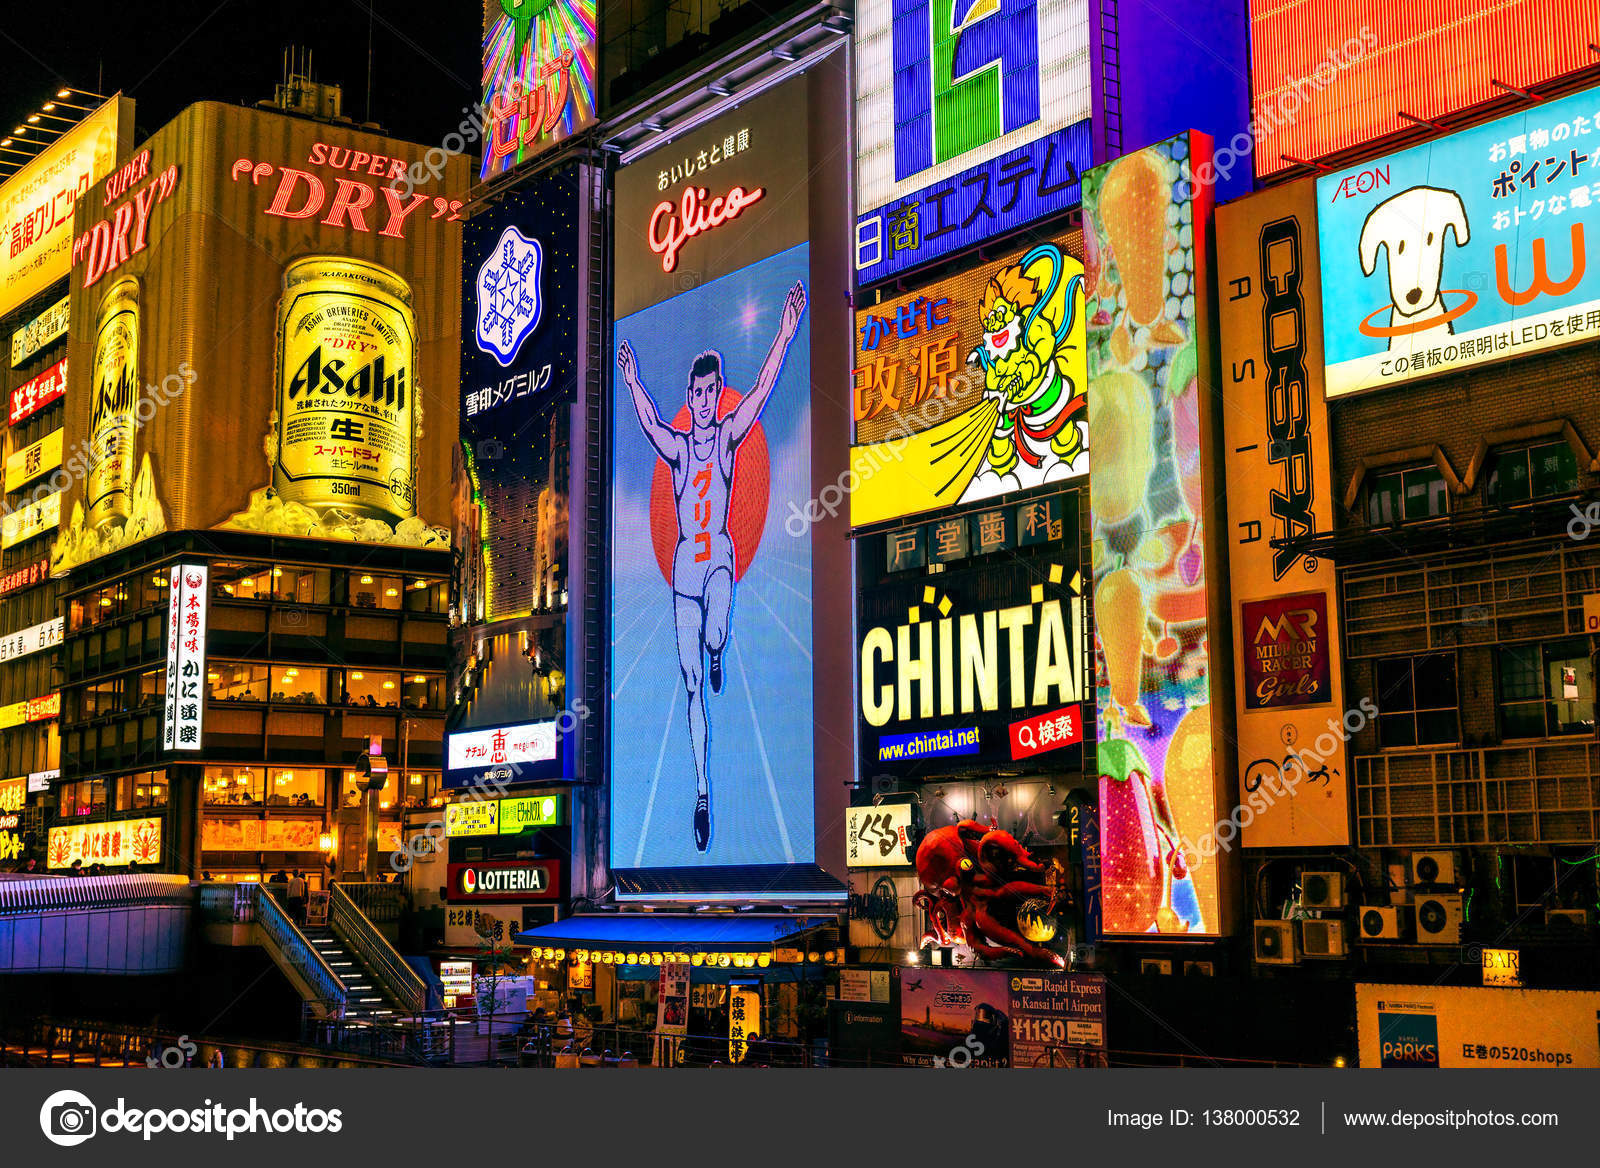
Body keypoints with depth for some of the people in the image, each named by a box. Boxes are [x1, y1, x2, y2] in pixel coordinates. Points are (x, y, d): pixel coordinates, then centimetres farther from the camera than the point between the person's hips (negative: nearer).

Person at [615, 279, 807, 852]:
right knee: (692, 685, 3)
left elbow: (762, 391, -10)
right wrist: (633, 384, -32)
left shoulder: (728, 436, 1)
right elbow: (650, 424, -15)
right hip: (685, 561, 2)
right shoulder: (676, 446, 4)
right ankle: (702, 791, 11)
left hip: (719, 555, -2)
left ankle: (717, 651, 5)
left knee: (715, 636, -35)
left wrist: (785, 336, -21)